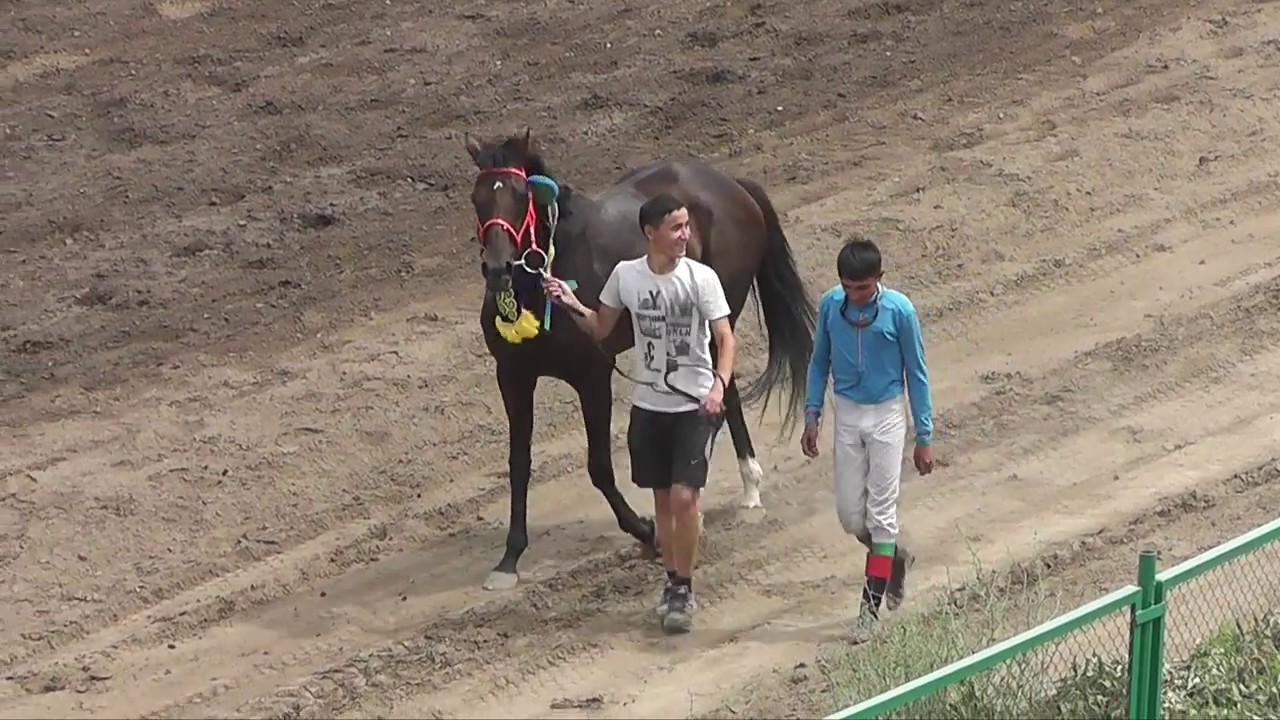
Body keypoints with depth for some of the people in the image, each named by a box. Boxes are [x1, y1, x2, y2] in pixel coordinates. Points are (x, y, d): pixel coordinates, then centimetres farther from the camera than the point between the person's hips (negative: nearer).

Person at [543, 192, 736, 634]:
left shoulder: (701, 278, -12)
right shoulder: (625, 275, -2)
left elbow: (725, 338, -13)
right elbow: (601, 329, 12)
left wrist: (719, 383, -29)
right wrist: (571, 305, -6)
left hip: (695, 406, -4)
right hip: (648, 405, 4)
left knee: (684, 496, -12)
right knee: (662, 497, 12)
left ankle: (684, 589, 2)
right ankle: (674, 581, 28)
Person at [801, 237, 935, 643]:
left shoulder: (899, 310, -15)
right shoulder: (830, 305, -6)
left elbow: (916, 373, -7)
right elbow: (820, 362, 8)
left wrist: (924, 437, -5)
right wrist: (812, 416, 1)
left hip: (886, 416, -3)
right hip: (847, 415, 3)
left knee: (881, 511, -3)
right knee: (849, 513, 5)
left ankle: (870, 609, -1)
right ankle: (893, 558, 35)